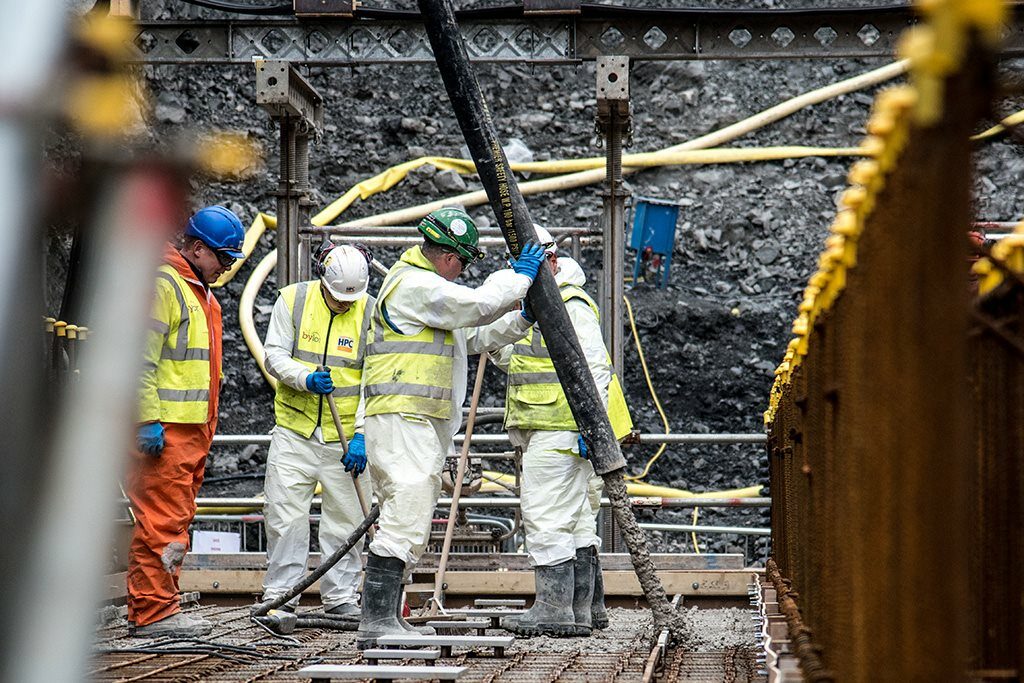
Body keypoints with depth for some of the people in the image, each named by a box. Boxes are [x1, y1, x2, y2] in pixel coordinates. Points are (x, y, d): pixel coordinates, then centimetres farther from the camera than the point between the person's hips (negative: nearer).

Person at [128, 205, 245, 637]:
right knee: (160, 521, -10)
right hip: (164, 429, -10)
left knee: (176, 521, 11)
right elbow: (141, 360, -17)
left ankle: (158, 608, 16)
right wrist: (149, 420, -21)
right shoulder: (164, 285, -10)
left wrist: (207, 427, 25)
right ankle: (152, 612, -8)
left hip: (193, 429, 10)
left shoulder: (202, 294, 22)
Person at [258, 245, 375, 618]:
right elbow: (275, 355, -1)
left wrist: (361, 436, -14)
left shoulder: (371, 313, -4)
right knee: (285, 513, -1)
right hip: (294, 431, 0)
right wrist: (305, 379, -22)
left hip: (346, 436, 0)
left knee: (345, 518, 5)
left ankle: (341, 596, 16)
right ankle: (279, 595, 8)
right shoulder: (292, 299, -2)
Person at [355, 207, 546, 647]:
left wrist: (522, 319, 18)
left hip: (422, 425, 11)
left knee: (408, 525, 12)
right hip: (402, 420, -11)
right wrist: (520, 276, 0)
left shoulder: (427, 287, 24)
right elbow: (478, 306, -15)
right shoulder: (415, 285, -11)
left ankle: (386, 619, 14)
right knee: (406, 519, -18)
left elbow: (475, 337, 29)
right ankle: (375, 621, -22)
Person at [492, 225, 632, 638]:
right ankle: (587, 606, 21)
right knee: (575, 518, 14)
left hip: (559, 430, -11)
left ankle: (555, 609, -10)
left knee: (545, 516, -12)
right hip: (543, 429, 11)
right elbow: (507, 359, 28)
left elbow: (595, 368, -16)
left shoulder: (572, 305, -11)